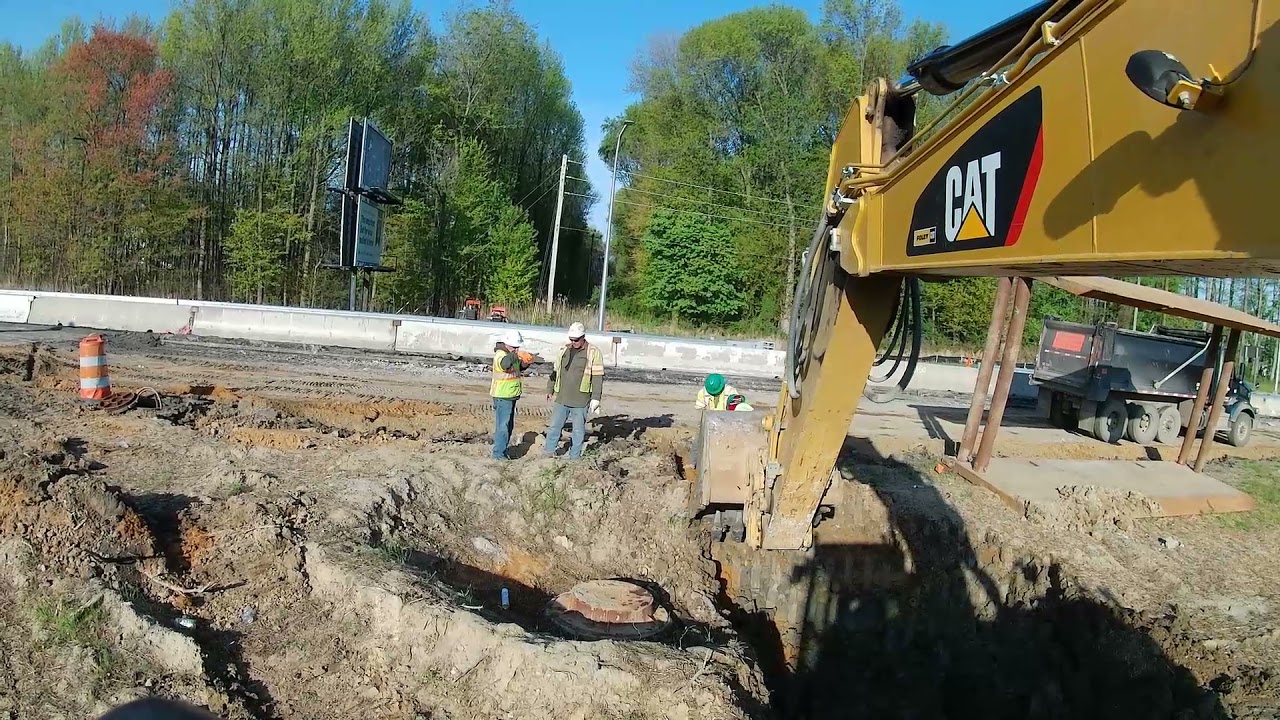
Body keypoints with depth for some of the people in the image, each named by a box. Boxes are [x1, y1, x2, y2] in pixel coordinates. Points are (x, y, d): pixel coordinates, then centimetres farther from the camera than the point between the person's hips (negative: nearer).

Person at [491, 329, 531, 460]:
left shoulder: (511, 355, 10)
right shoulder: (500, 354, -19)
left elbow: (519, 368, 23)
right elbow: (505, 363, -42)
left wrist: (526, 363, 2)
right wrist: (516, 355, -56)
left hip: (510, 395, 10)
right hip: (502, 396, -10)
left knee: (509, 425, 17)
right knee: (502, 425, -6)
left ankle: (502, 450, 29)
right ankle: (498, 453, 1)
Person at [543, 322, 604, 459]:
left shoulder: (593, 352, -7)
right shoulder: (564, 350, 8)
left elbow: (598, 377, -9)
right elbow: (555, 371, 19)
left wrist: (596, 398, -13)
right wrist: (550, 389, 20)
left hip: (580, 400, -4)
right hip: (562, 398, 4)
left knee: (578, 429, 6)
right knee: (554, 425, 10)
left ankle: (574, 456, 17)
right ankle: (549, 450, 25)